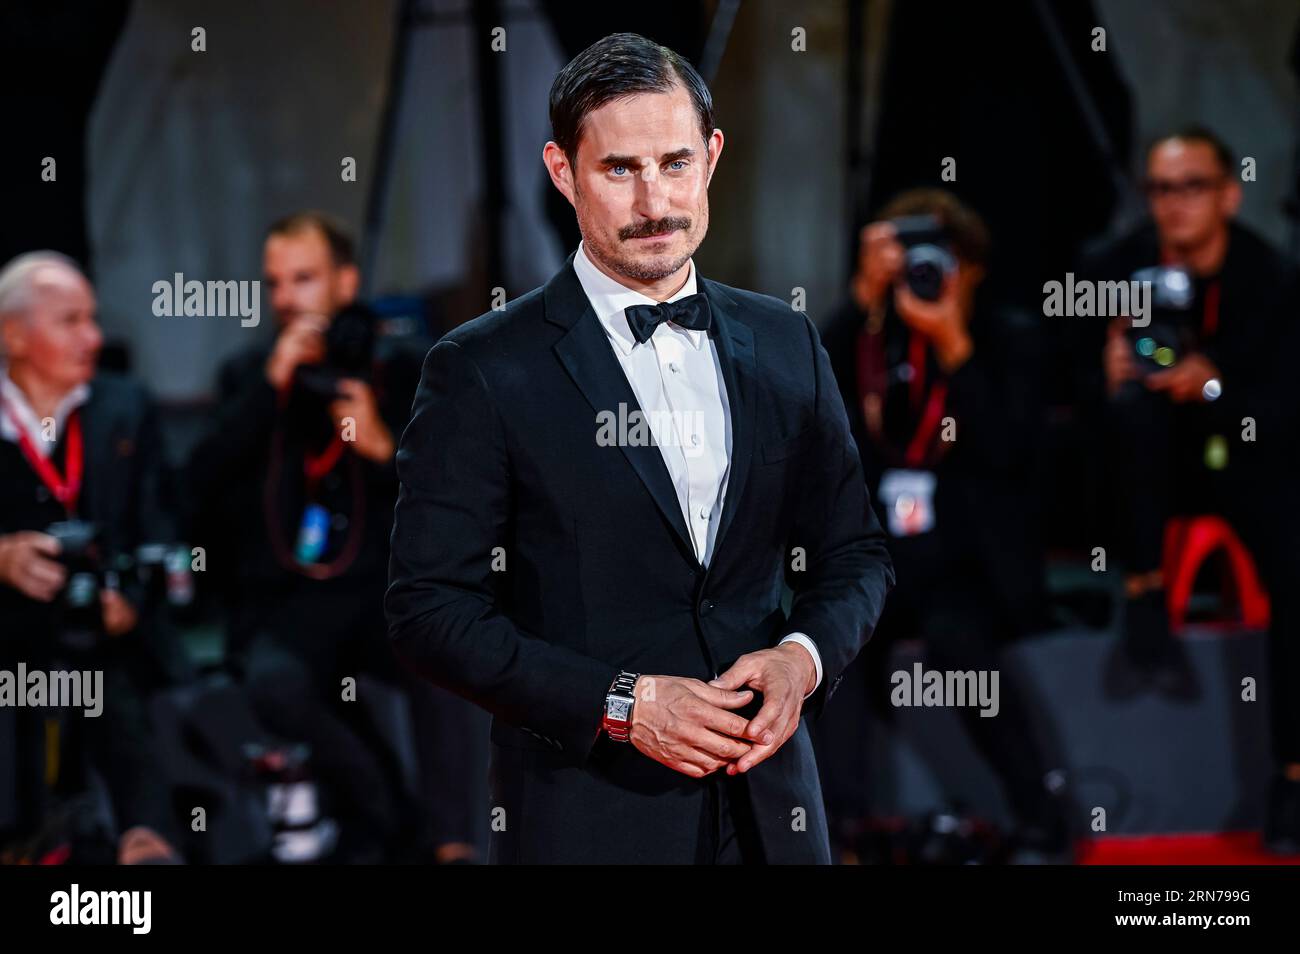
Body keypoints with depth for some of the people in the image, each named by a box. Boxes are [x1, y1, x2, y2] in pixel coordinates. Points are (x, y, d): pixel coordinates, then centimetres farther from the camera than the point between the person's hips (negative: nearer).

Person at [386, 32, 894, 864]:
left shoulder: (785, 346, 7)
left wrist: (805, 657, -6)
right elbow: (429, 610, -9)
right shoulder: (482, 372, -6)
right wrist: (620, 704, -17)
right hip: (587, 820, -4)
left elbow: (853, 554, 14)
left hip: (768, 810, 4)